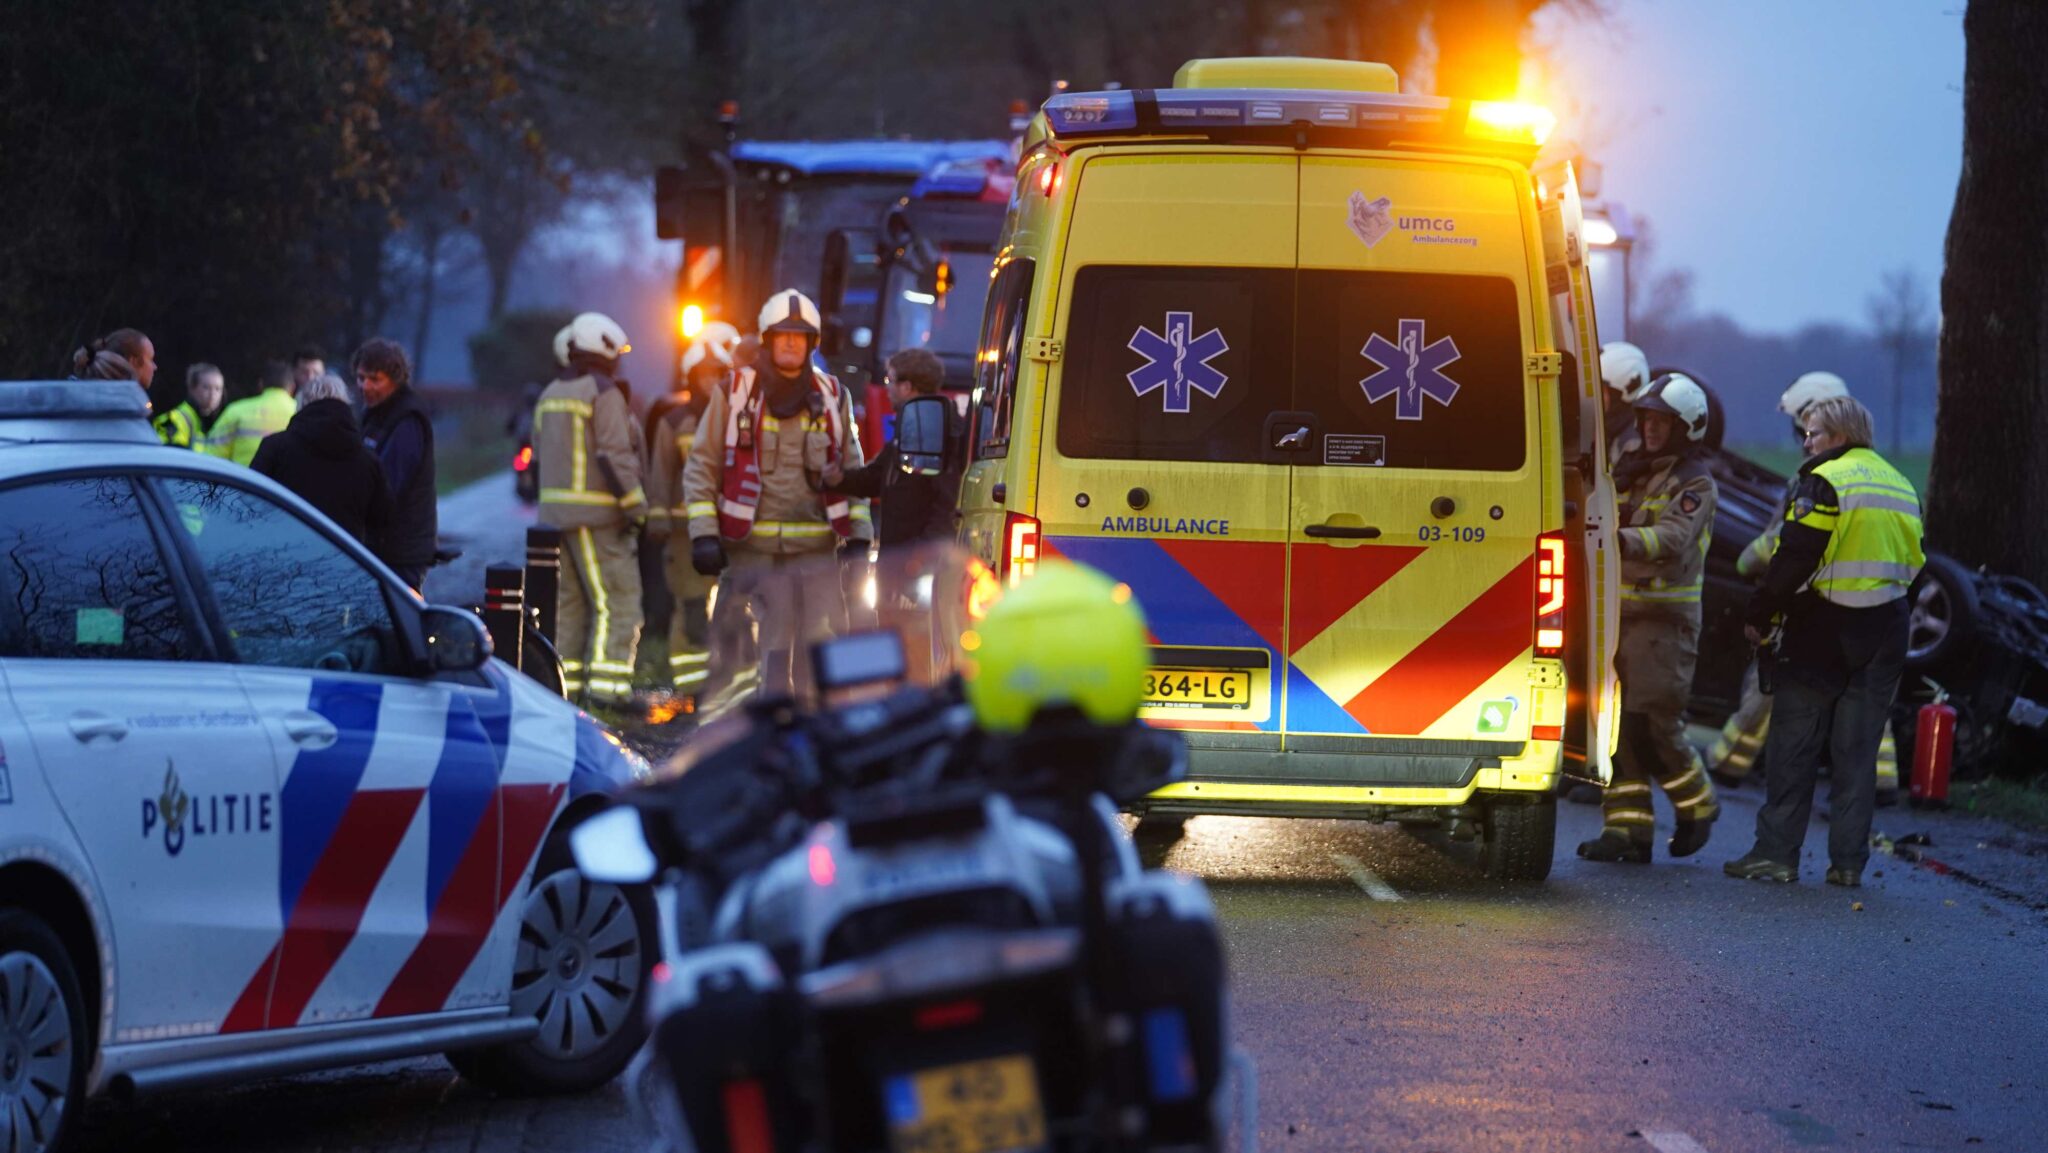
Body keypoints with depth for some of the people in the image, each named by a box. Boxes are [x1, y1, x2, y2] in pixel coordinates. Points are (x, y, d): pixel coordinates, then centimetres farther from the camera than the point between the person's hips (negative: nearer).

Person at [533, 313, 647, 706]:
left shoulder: (550, 396, 15)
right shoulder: (605, 394, -11)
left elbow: (539, 455, 18)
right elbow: (615, 455, -18)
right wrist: (636, 505, -14)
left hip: (554, 510, 8)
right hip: (598, 513, -8)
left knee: (569, 601, 15)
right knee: (617, 601, -8)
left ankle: (565, 678, 15)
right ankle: (607, 683, -16)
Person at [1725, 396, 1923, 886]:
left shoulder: (1824, 483, -11)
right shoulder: (1901, 488, 13)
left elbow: (1793, 559, -15)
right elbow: (1911, 564, 17)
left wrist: (1759, 616, -6)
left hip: (1822, 632, -6)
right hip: (1883, 638, 6)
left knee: (1793, 747, 0)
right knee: (1857, 753, 8)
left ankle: (1776, 852, -1)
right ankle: (1849, 860, 6)